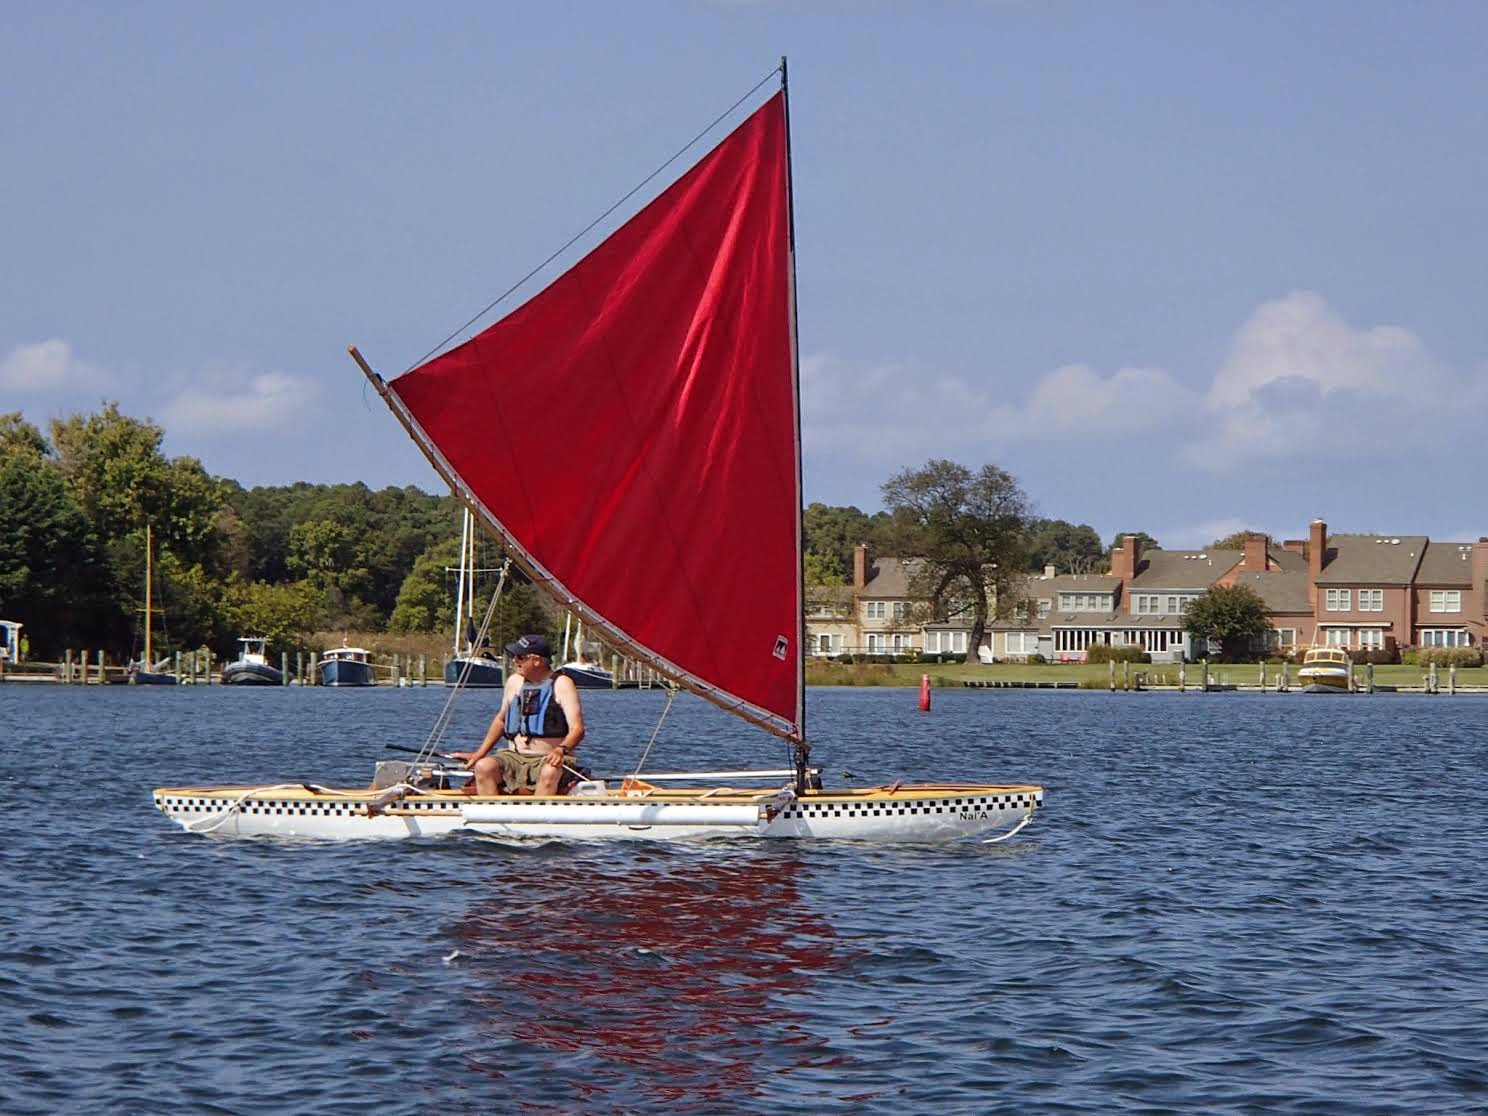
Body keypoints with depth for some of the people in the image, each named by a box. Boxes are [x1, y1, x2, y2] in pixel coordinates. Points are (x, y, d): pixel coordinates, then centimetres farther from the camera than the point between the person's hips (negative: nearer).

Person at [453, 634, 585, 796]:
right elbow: (500, 720, 26)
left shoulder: (561, 684, -4)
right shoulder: (514, 682, 12)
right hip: (514, 757, 5)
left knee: (550, 772, -40)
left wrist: (561, 750, -32)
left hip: (548, 759, -5)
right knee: (483, 767, -25)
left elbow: (577, 729, -12)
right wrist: (479, 753, 19)